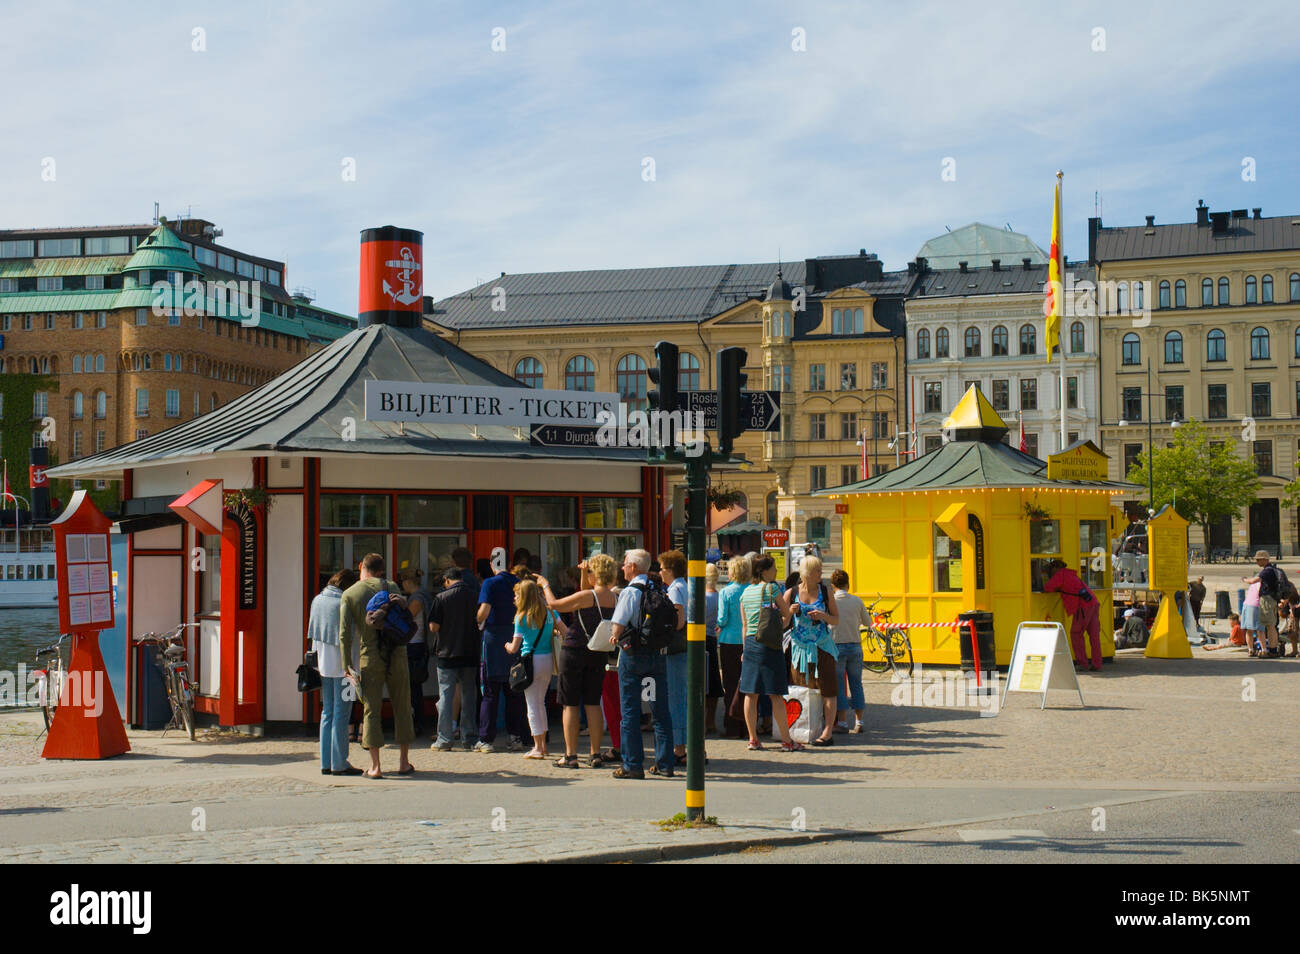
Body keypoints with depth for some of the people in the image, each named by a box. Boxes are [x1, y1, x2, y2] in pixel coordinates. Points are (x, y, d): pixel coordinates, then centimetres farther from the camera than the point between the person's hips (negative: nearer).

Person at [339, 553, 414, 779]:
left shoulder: (349, 595, 1)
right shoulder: (390, 587, 5)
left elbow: (345, 633, -5)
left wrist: (347, 665, -3)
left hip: (370, 657, -1)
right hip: (397, 654, 1)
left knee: (371, 710, 3)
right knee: (402, 707, 10)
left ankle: (375, 766, -2)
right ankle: (404, 762, 15)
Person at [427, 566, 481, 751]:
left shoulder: (441, 598, -9)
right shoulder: (475, 596, 0)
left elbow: (433, 627, -11)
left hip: (447, 653, -3)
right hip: (471, 653, 3)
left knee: (445, 695, 3)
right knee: (469, 695, 11)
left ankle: (444, 739, 1)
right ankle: (470, 738, 13)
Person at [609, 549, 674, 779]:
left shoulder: (630, 592, -12)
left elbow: (618, 627, -16)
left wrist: (616, 638, 4)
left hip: (633, 655, -5)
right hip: (658, 654, 5)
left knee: (630, 711, 1)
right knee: (660, 710, 10)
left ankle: (633, 766, 1)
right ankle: (664, 763, 13)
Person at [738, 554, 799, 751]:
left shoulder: (746, 592, 11)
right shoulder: (771, 588, -7)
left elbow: (745, 624, 14)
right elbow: (787, 615, -4)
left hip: (750, 644, 6)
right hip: (769, 644, -6)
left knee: (751, 694, 6)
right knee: (776, 694, -4)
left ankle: (753, 739, 8)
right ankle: (786, 740, -1)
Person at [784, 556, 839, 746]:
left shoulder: (824, 591, 5)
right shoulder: (791, 593, 2)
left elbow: (837, 620, 8)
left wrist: (823, 616, -12)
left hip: (822, 647, 0)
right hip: (800, 647, 0)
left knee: (827, 689, -6)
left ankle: (828, 732, -5)